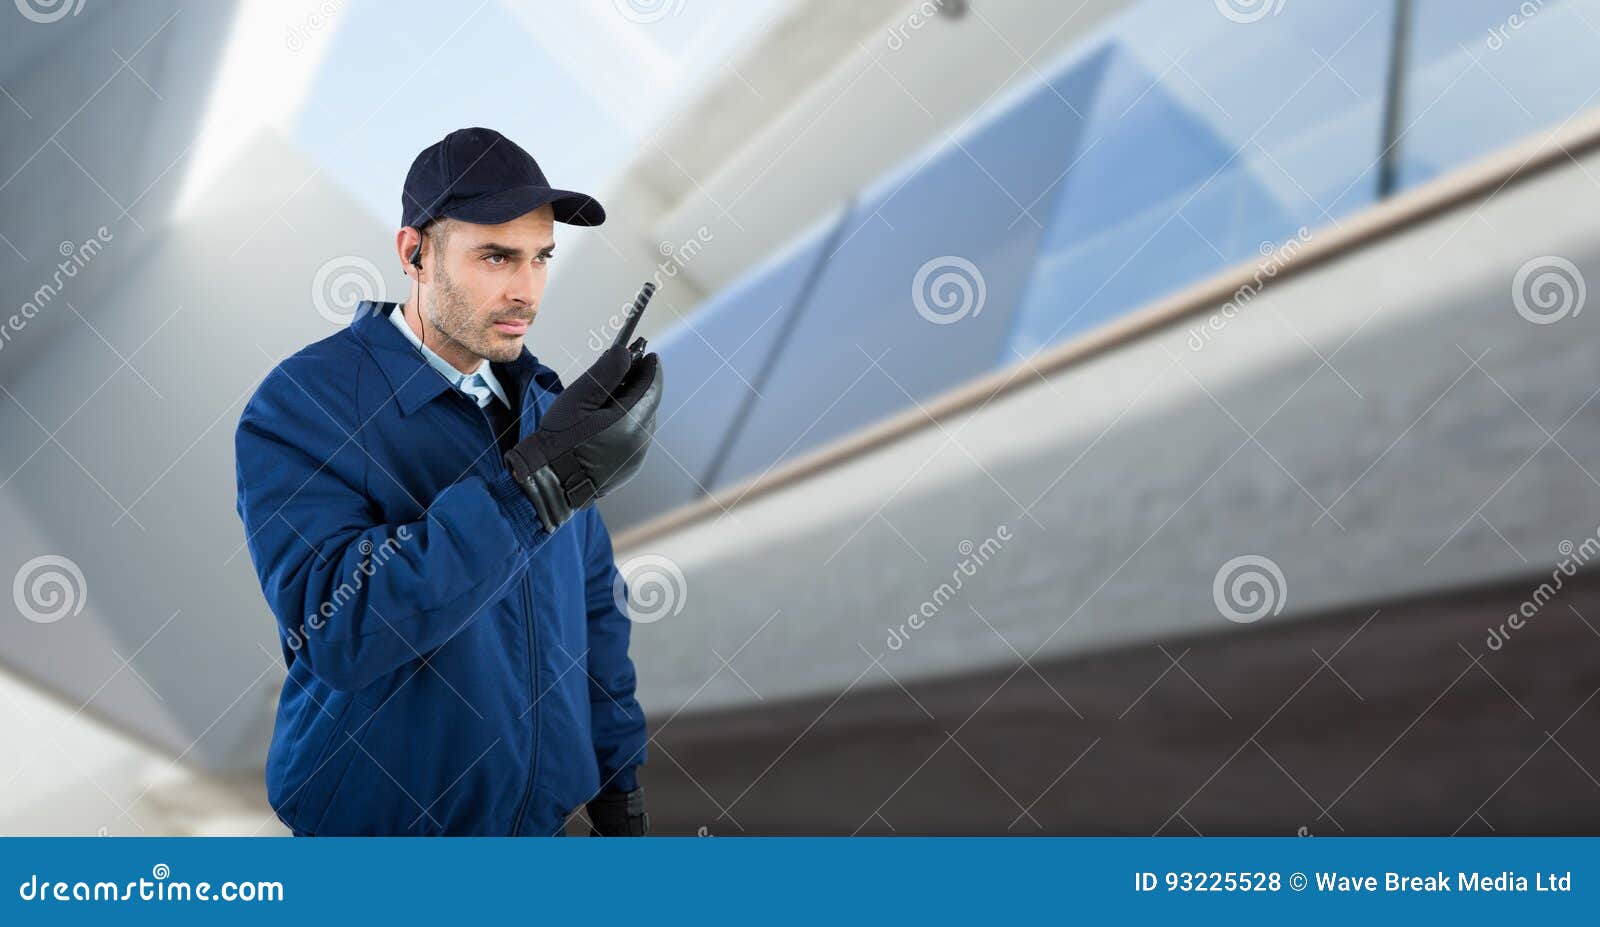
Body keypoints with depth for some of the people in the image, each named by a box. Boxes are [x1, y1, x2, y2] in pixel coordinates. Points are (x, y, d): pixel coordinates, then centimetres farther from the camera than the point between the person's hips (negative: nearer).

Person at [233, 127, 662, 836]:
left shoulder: (542, 403, 2)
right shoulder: (304, 403, -17)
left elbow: (594, 602, 8)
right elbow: (335, 629, -30)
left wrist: (618, 783, 6)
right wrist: (536, 481, -35)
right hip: (379, 822, -5)